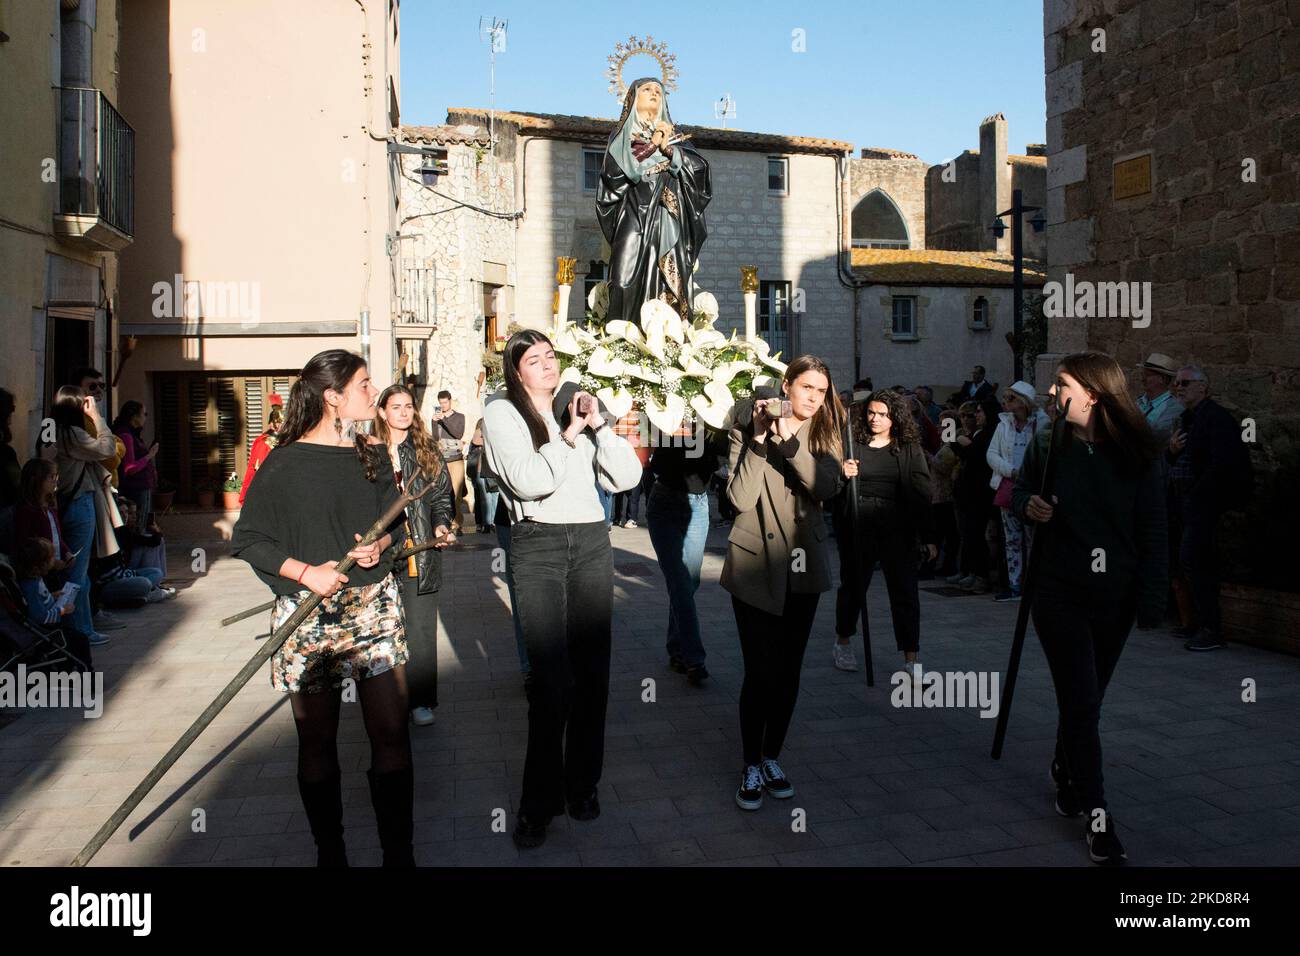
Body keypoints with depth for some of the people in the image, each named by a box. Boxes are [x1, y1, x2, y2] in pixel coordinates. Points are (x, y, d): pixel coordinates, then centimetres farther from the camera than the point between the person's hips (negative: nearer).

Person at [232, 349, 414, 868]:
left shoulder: (374, 457, 9)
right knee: (317, 742, 8)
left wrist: (379, 544, -3)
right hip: (310, 614, -3)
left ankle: (399, 852, 12)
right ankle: (329, 852, 25)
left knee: (392, 733, 0)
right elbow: (247, 539, -5)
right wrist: (306, 572, -16)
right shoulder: (285, 463, -6)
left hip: (376, 606, 4)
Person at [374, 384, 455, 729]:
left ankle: (420, 700, 10)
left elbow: (442, 495, 10)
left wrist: (441, 525, -7)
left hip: (421, 549, 0)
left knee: (420, 627, 2)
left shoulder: (428, 451, 8)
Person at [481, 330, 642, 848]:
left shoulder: (578, 408, 16)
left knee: (592, 672, 6)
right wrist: (567, 435, -4)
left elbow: (627, 476, 7)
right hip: (537, 547, -4)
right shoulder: (502, 412, 2)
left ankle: (582, 784, 22)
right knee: (552, 679, -8)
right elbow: (529, 480, -14)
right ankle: (539, 801, 8)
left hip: (591, 543, 5)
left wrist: (598, 424, -2)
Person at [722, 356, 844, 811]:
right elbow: (741, 499, -16)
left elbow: (827, 488, -14)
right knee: (760, 672, -4)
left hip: (803, 568, 4)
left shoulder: (825, 435, 6)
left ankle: (771, 757, 27)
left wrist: (791, 441, -25)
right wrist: (759, 438, -20)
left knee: (788, 670, 10)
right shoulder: (747, 430, -4)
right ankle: (751, 766, 13)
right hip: (756, 566, -4)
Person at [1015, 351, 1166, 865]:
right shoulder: (1048, 442, -2)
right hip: (1059, 591, -1)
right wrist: (1027, 505, -12)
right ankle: (1097, 815, 6)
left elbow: (1153, 530, -2)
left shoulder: (1135, 453, -5)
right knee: (1082, 702, -3)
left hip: (1114, 596, 1)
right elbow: (1021, 489, 12)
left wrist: (1151, 596, -7)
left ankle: (1065, 771, 40)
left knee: (1084, 697, 14)